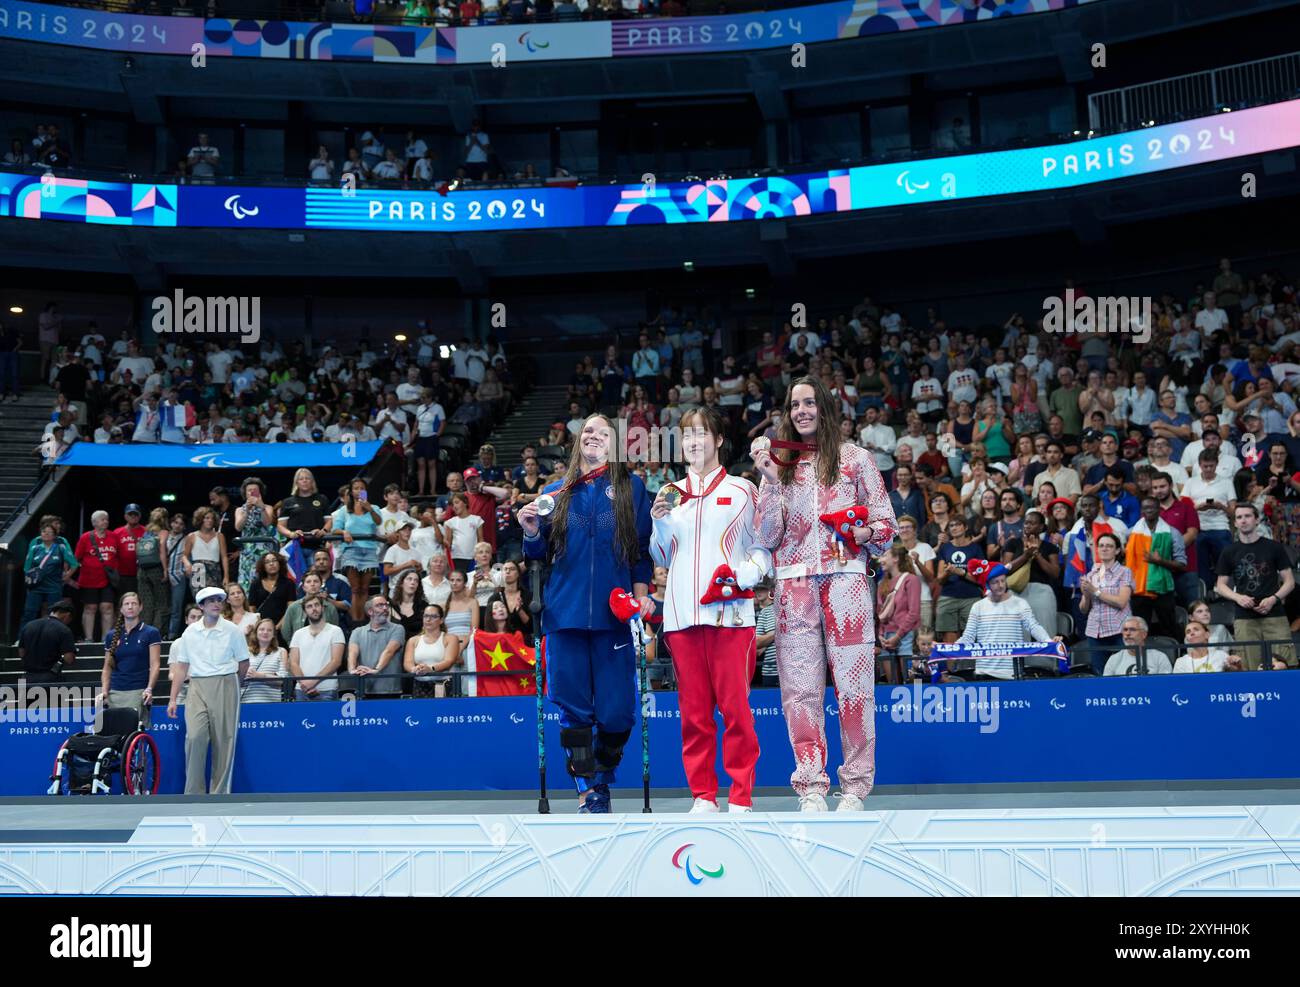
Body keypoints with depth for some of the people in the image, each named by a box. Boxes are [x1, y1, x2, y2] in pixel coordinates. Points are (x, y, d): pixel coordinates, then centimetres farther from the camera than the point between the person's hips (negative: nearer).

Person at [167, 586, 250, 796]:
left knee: (223, 741, -1)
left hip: (225, 686, -1)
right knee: (195, 736, -15)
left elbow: (243, 663, 10)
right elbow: (181, 668, 11)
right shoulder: (190, 632, 8)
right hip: (196, 687, 1)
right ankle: (194, 793, -8)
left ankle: (219, 793, 7)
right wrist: (173, 699, 8)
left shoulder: (232, 631, 2)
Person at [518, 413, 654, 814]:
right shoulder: (555, 493, 13)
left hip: (613, 613, -1)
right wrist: (532, 533, -6)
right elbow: (540, 554, 14)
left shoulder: (631, 488, 9)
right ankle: (587, 790, 7)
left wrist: (641, 593, -3)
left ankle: (603, 782, 18)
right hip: (565, 611, 1)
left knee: (617, 711, -2)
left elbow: (642, 548, 8)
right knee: (573, 707, -1)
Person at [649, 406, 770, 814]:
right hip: (682, 615, 3)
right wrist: (659, 524, 4)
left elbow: (764, 546, 6)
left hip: (730, 611, -3)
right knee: (693, 709, 3)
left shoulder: (742, 491, 8)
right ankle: (703, 796, 10)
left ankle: (740, 798, -1)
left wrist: (747, 573, -12)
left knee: (735, 706, -6)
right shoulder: (669, 494, 18)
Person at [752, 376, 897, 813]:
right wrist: (772, 481, -3)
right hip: (794, 584, 2)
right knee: (800, 687, -1)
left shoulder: (855, 458, 9)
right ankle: (810, 786, 4)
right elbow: (767, 537, 6)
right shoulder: (779, 464, 14)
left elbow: (886, 522, 9)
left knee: (853, 682, -4)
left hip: (845, 577, -2)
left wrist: (864, 533, -12)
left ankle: (855, 785, 3)